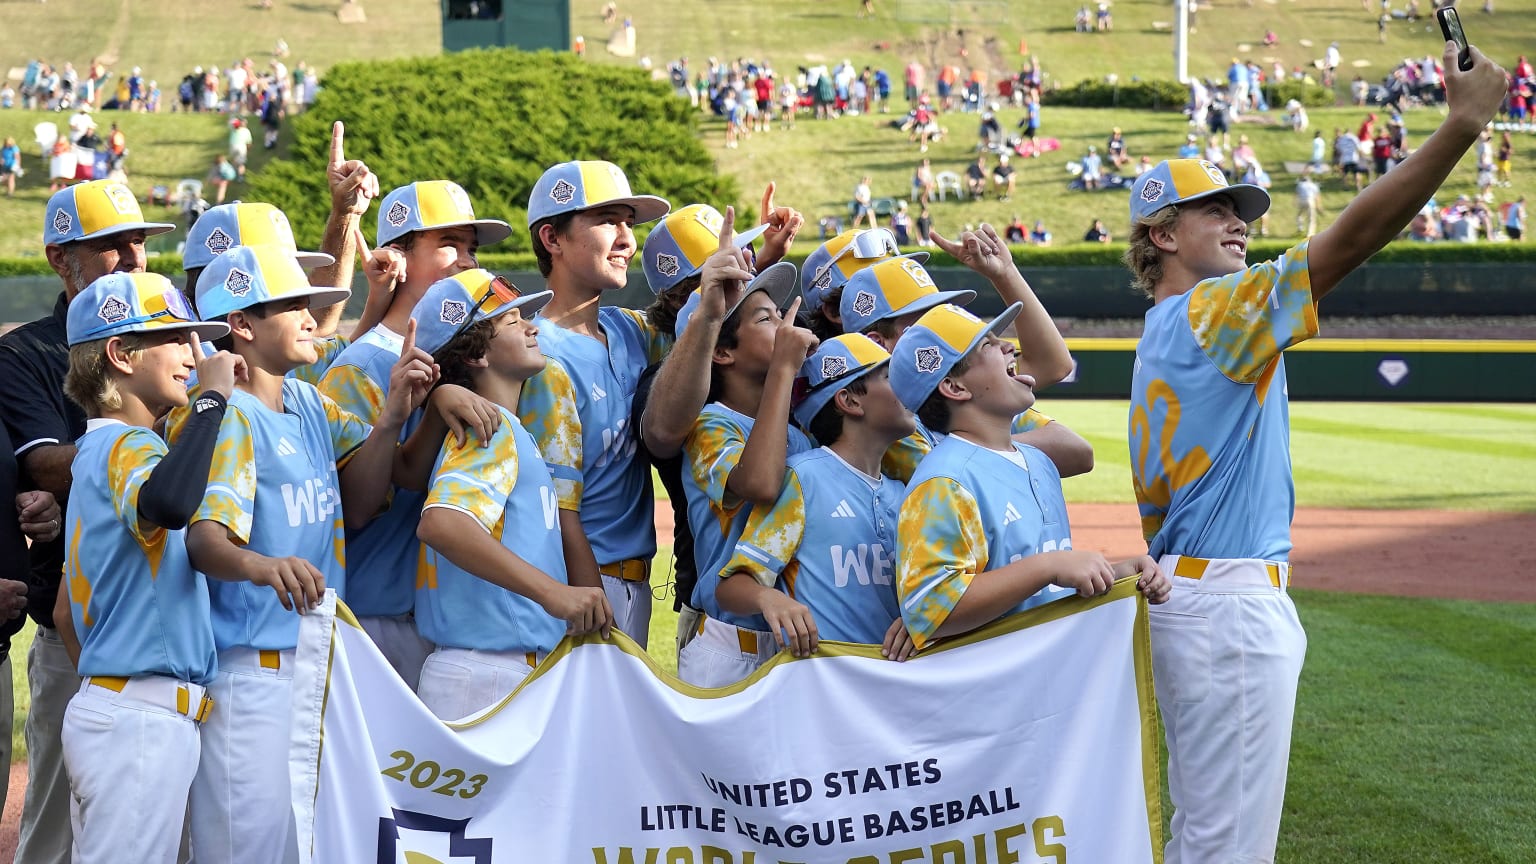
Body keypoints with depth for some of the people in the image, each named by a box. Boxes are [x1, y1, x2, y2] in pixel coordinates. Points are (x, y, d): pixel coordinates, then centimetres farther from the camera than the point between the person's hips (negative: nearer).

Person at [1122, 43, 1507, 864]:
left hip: (1186, 593, 11)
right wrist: (1463, 123, -22)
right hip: (1230, 603, -11)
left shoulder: (1163, 335, 17)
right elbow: (1351, 236, -21)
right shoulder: (1211, 312, -11)